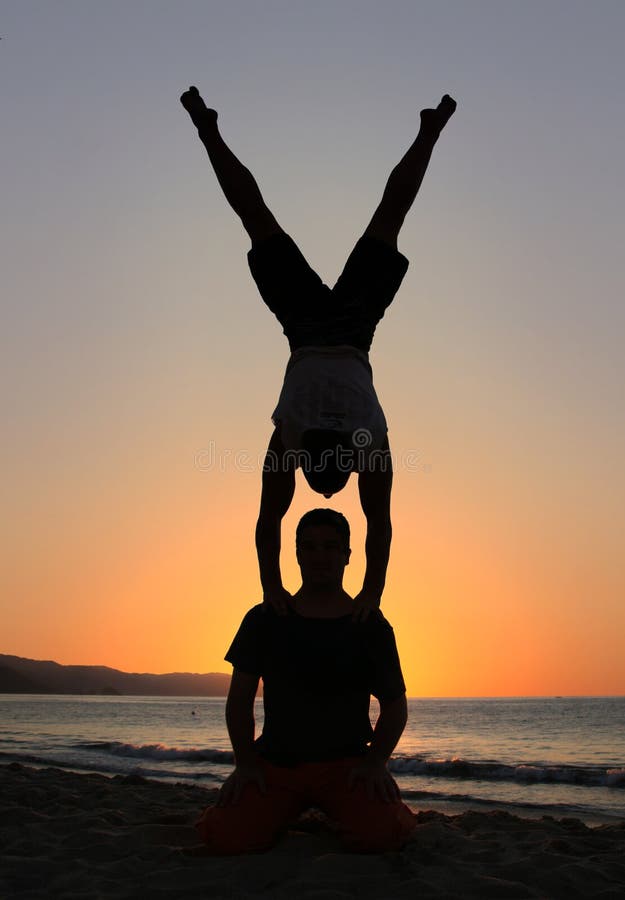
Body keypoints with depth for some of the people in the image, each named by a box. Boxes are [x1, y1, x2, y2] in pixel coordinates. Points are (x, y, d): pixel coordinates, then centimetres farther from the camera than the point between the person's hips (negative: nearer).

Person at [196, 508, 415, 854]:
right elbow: (240, 699, 7)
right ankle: (285, 814, 11)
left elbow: (394, 704, 7)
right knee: (224, 836, -24)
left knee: (382, 834, -29)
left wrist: (377, 761, -7)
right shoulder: (264, 620, 4)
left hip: (347, 761, 0)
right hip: (275, 761, 1)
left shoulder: (371, 627, 3)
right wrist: (245, 762, -4)